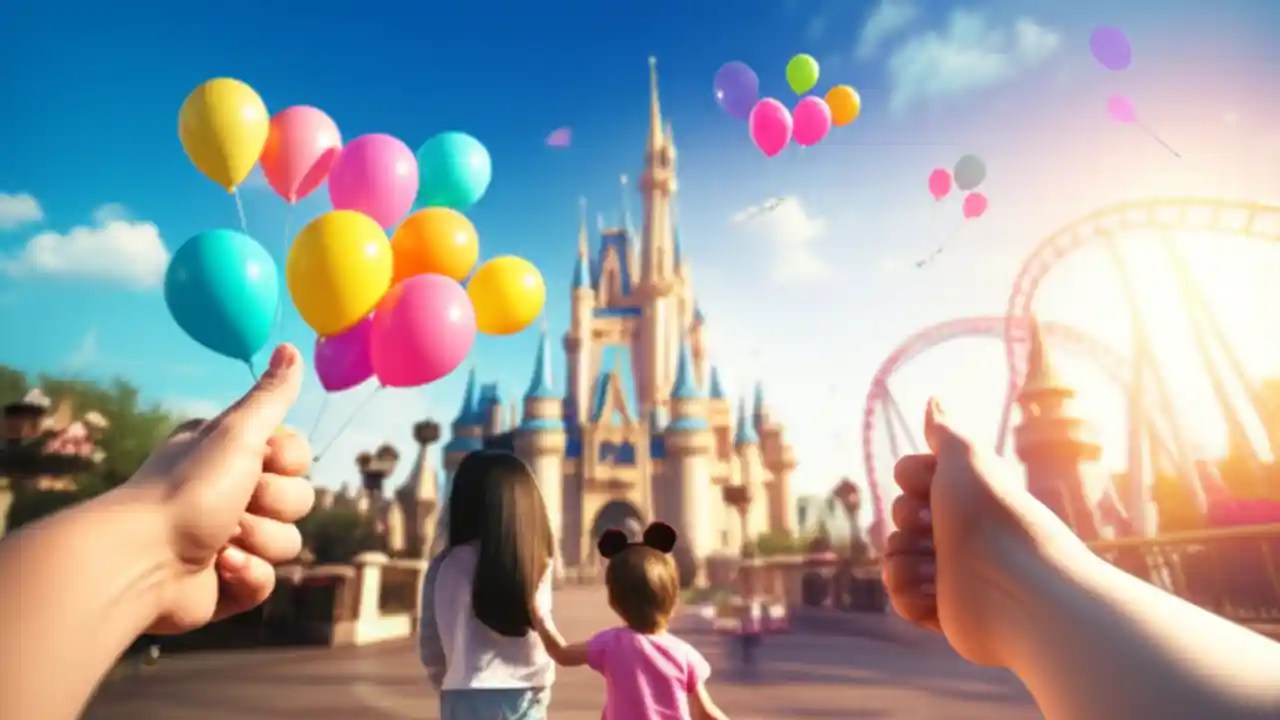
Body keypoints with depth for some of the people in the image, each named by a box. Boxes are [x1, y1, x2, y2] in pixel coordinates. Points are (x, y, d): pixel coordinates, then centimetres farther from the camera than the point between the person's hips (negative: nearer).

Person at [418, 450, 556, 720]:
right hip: (524, 698, 2)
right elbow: (541, 641, 0)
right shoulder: (539, 564, -4)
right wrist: (538, 694, 14)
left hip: (469, 698, -1)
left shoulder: (451, 564, -8)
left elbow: (431, 641, -1)